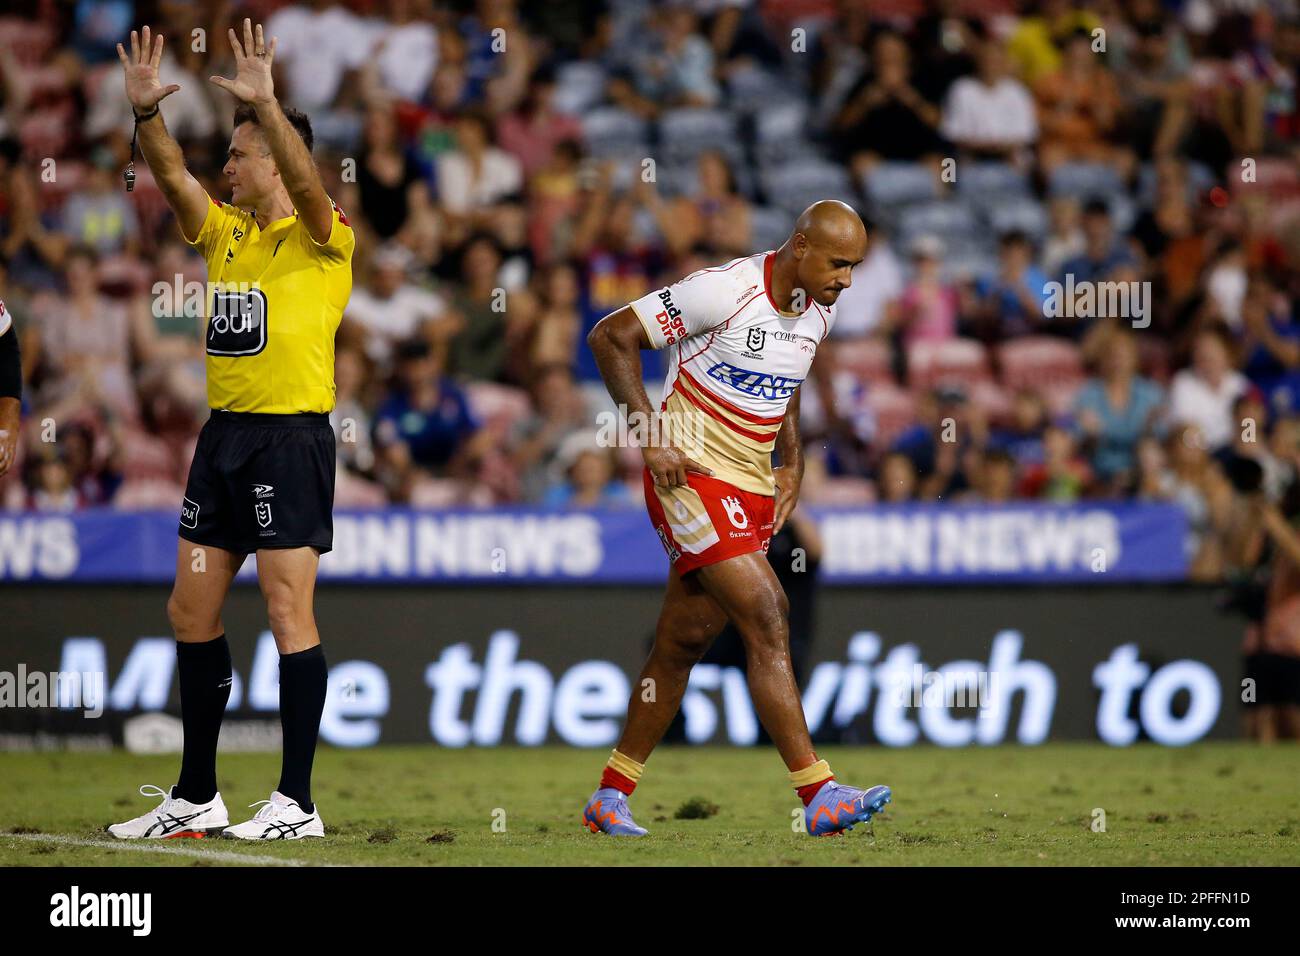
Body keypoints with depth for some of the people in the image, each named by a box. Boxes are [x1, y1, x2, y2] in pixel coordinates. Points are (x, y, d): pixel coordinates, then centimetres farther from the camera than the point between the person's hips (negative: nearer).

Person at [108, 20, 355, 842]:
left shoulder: (320, 239, -6)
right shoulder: (225, 233, 14)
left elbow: (306, 180, -24)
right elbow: (173, 175, 4)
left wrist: (265, 104, -34)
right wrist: (146, 111, -11)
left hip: (290, 438, -8)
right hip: (225, 434, 8)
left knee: (289, 612, -8)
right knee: (191, 611, 9)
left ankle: (298, 803, -5)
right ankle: (196, 798, 16)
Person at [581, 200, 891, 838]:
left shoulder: (819, 311, 6)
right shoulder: (725, 290, -18)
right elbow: (611, 336, -14)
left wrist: (792, 463, 15)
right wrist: (649, 437, -17)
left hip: (753, 487, 8)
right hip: (691, 473, -8)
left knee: (684, 644, 9)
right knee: (768, 621, -17)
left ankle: (609, 798, 18)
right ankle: (819, 797, -19)